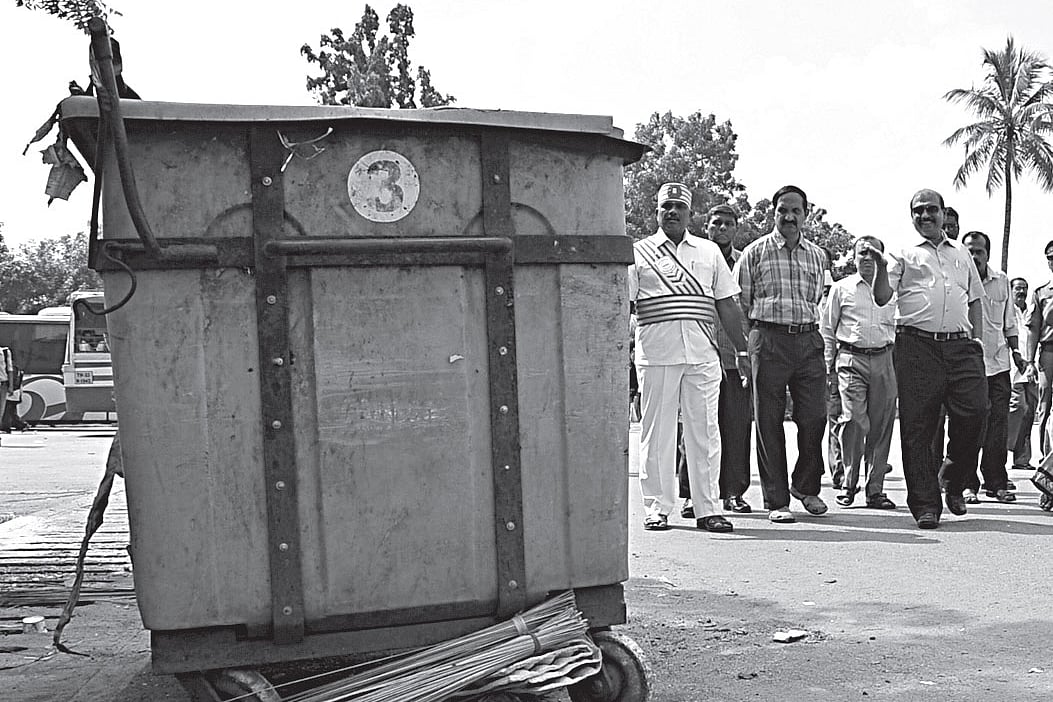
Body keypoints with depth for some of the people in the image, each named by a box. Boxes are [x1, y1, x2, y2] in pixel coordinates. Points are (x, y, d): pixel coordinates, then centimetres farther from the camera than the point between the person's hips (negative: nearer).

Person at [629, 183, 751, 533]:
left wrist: (741, 350, 13)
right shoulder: (639, 252, 8)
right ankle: (657, 508, 11)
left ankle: (708, 509, 9)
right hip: (655, 354, -2)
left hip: (703, 355, 2)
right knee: (656, 432, 2)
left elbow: (727, 305, 17)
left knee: (704, 432, 3)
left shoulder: (709, 252, 17)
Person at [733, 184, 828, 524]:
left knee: (815, 416, -1)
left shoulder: (817, 256, 16)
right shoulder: (755, 252, 5)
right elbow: (738, 303, 6)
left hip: (808, 340, 3)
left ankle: (805, 486, 23)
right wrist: (742, 346, 2)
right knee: (769, 421, 0)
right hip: (768, 340, -3)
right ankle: (776, 500, 8)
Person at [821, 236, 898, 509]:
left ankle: (875, 489, 8)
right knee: (854, 420, -15)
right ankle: (848, 484, -2)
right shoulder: (842, 288, 10)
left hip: (884, 360, 3)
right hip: (851, 359, -2)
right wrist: (828, 364, 7)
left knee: (880, 426, 1)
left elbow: (899, 328, 21)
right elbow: (828, 329, 12)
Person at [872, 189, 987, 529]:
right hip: (917, 345, -3)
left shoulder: (962, 254, 23)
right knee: (917, 425, -5)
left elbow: (975, 299, 26)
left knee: (974, 410, -12)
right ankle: (925, 505, 1)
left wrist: (977, 337, 15)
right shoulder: (904, 255, 12)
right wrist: (881, 266, -15)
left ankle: (953, 481, 13)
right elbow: (882, 297, 1)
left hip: (961, 345, 3)